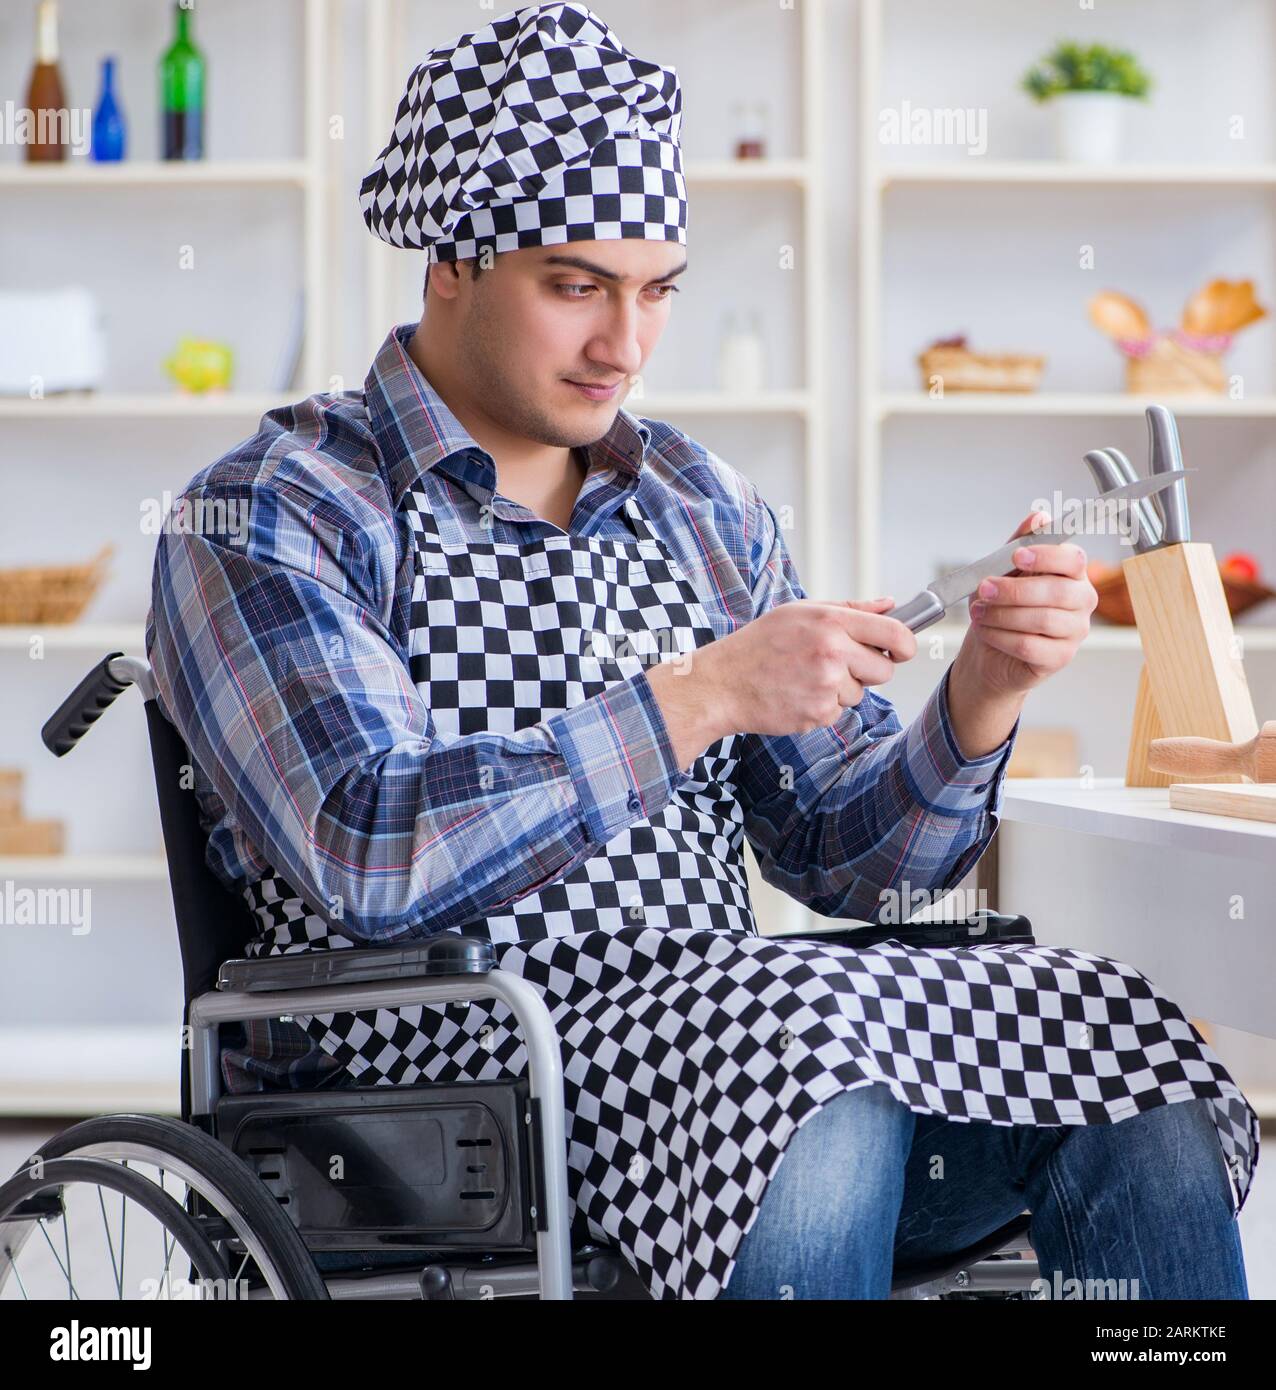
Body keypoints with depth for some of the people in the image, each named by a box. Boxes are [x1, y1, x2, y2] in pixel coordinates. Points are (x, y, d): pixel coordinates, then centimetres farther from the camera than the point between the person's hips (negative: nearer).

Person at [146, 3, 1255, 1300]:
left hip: (726, 1051, 6)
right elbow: (364, 853, -19)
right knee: (828, 1081, -35)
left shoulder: (698, 506, 15)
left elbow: (838, 853, 12)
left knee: (1143, 1108, -19)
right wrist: (700, 696, -21)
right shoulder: (269, 514, -3)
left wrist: (981, 693, -7)